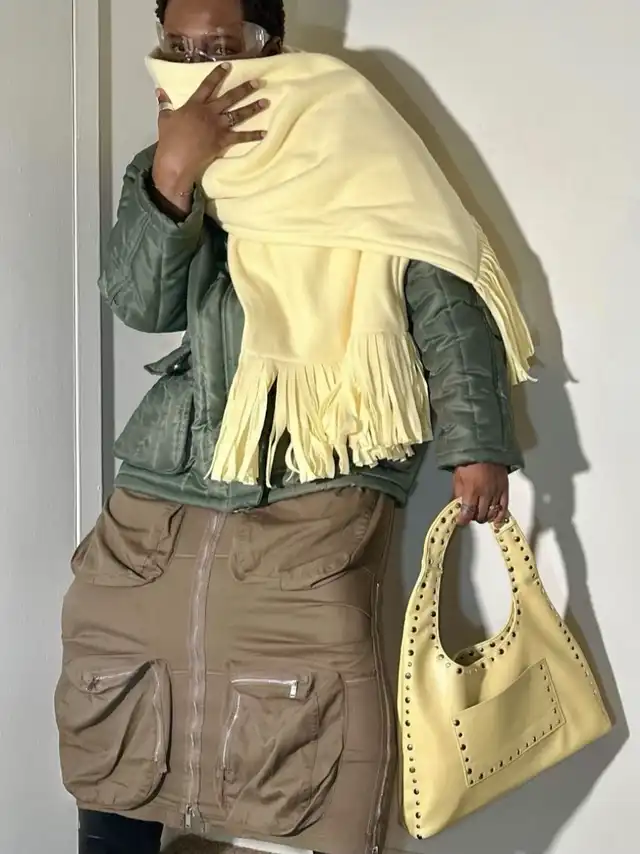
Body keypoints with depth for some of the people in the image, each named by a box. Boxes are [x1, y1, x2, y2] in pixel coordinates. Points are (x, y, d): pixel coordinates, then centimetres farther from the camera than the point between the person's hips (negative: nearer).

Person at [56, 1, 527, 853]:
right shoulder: (157, 172, 17)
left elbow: (446, 302, 2)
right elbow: (139, 304, 0)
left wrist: (476, 438, -11)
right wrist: (174, 172, -15)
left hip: (312, 501, -4)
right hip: (157, 503, 5)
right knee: (111, 762, 13)